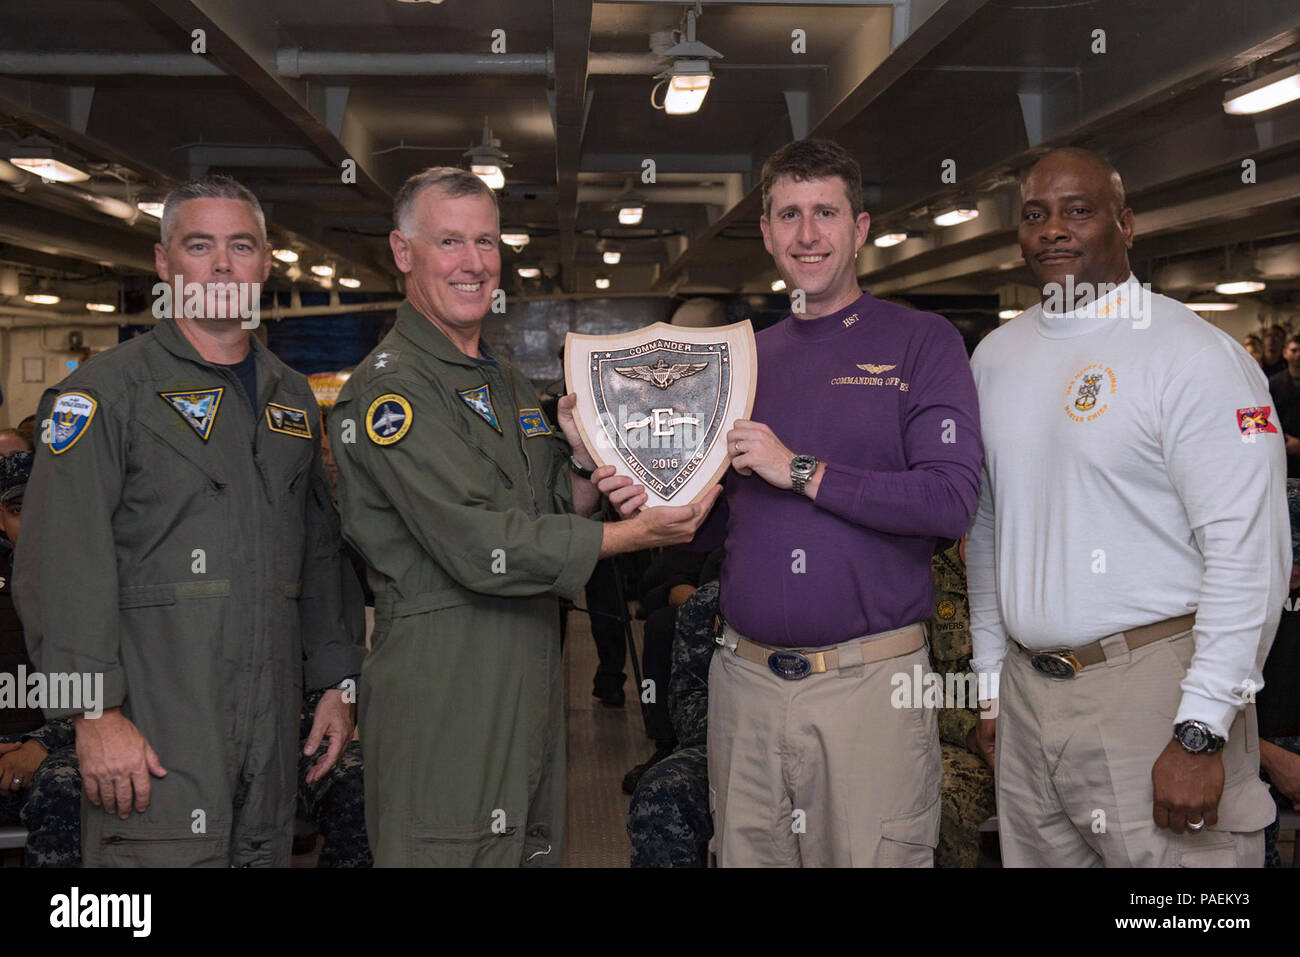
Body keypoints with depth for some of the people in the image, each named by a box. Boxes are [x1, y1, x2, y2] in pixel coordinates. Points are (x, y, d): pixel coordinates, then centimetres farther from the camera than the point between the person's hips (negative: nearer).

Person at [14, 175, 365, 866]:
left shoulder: (292, 397, 16)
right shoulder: (106, 390, -3)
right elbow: (61, 567, -11)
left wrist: (335, 681, 13)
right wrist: (96, 711, -17)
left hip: (271, 724, 6)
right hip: (154, 734, -5)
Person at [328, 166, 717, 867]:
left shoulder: (510, 383, 16)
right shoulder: (389, 387, -13)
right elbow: (480, 548, -21)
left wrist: (587, 462, -3)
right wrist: (638, 534, -18)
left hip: (532, 674, 8)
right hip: (443, 688, -8)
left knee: (537, 848, 17)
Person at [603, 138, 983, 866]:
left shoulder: (921, 343, -2)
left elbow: (952, 500, -15)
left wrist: (801, 471, -15)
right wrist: (658, 503, -4)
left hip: (871, 685, -4)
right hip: (745, 680, 5)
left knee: (872, 856, 5)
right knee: (745, 855, 15)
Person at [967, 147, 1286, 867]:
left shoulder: (1194, 354, -9)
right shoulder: (995, 357, 11)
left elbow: (1247, 555, -15)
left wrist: (1201, 733, -18)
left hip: (1154, 689, -5)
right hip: (1028, 691, 6)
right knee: (1035, 857, 13)